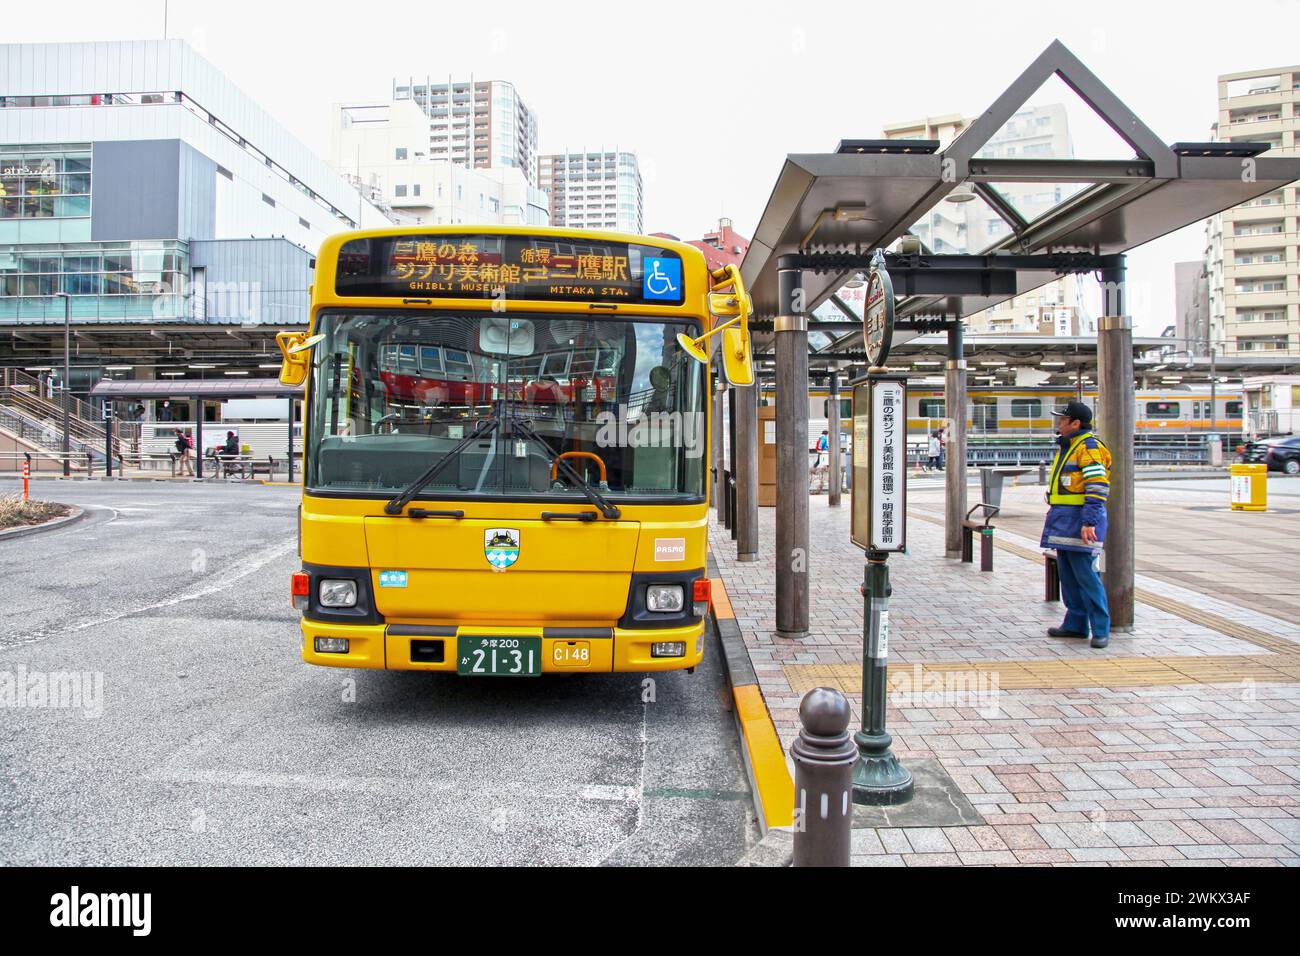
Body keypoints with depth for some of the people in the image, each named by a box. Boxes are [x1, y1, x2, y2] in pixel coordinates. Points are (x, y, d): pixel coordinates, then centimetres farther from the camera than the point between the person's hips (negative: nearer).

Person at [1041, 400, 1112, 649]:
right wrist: (1055, 517, 25)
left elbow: (1098, 488, -20)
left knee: (1086, 575, -9)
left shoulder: (1089, 447, -12)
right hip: (1065, 520, 10)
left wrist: (1089, 522, -26)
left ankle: (1101, 630, -3)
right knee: (1068, 575, 12)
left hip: (1080, 521, -10)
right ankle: (1075, 624, 19)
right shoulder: (1068, 447, 18)